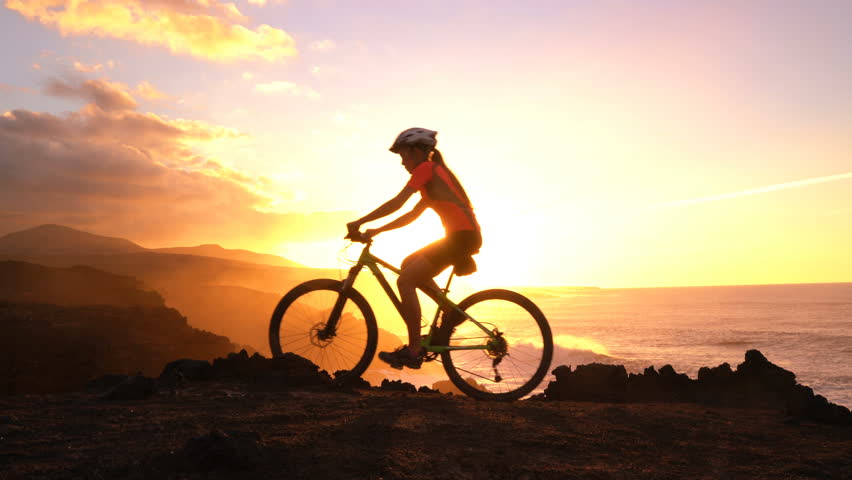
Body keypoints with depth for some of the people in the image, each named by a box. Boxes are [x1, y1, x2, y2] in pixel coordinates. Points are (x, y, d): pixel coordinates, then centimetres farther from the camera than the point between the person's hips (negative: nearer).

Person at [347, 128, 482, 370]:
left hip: (462, 236, -10)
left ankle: (414, 351, -5)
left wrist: (359, 222, -8)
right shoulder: (434, 174, 24)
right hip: (465, 236, 10)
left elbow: (396, 203, -13)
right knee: (408, 265, 17)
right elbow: (412, 215, 23)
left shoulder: (426, 169, -4)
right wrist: (377, 231, 18)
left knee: (405, 281, -9)